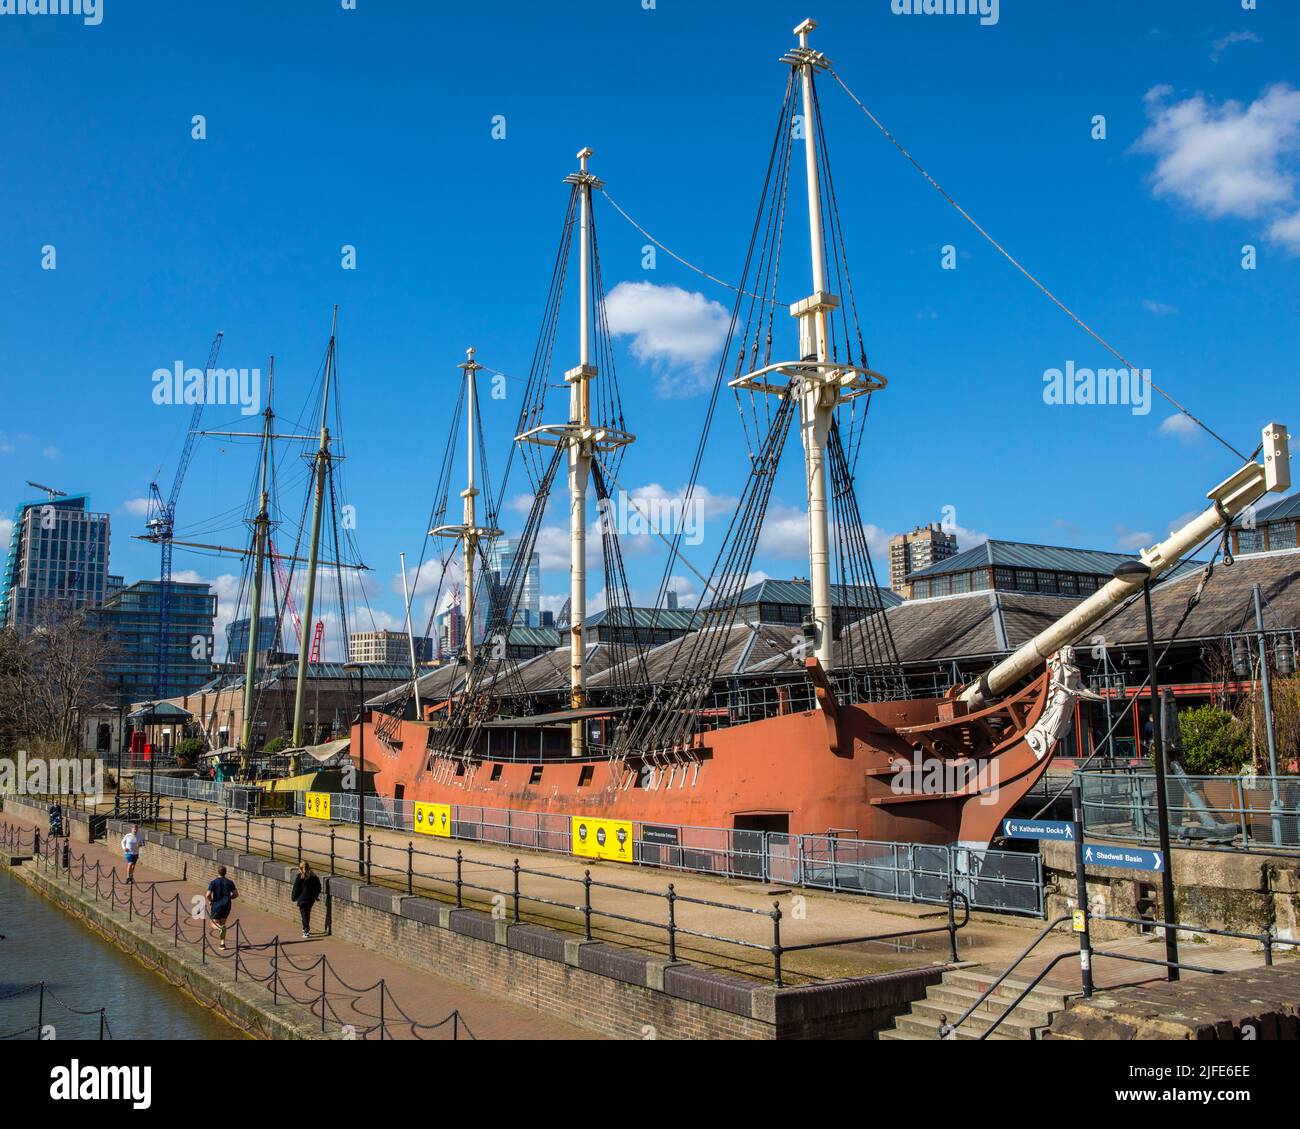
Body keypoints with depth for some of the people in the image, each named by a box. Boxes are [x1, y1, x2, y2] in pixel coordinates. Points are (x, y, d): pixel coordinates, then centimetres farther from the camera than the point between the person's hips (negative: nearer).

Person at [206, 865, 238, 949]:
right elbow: (236, 894, 4)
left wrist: (210, 901, 4)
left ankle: (220, 928, -23)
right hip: (227, 906, 3)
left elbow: (208, 895, -16)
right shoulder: (229, 882, 3)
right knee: (223, 924, 17)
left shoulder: (213, 882, -7)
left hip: (216, 905, -3)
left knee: (214, 924, 11)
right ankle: (222, 943, 10)